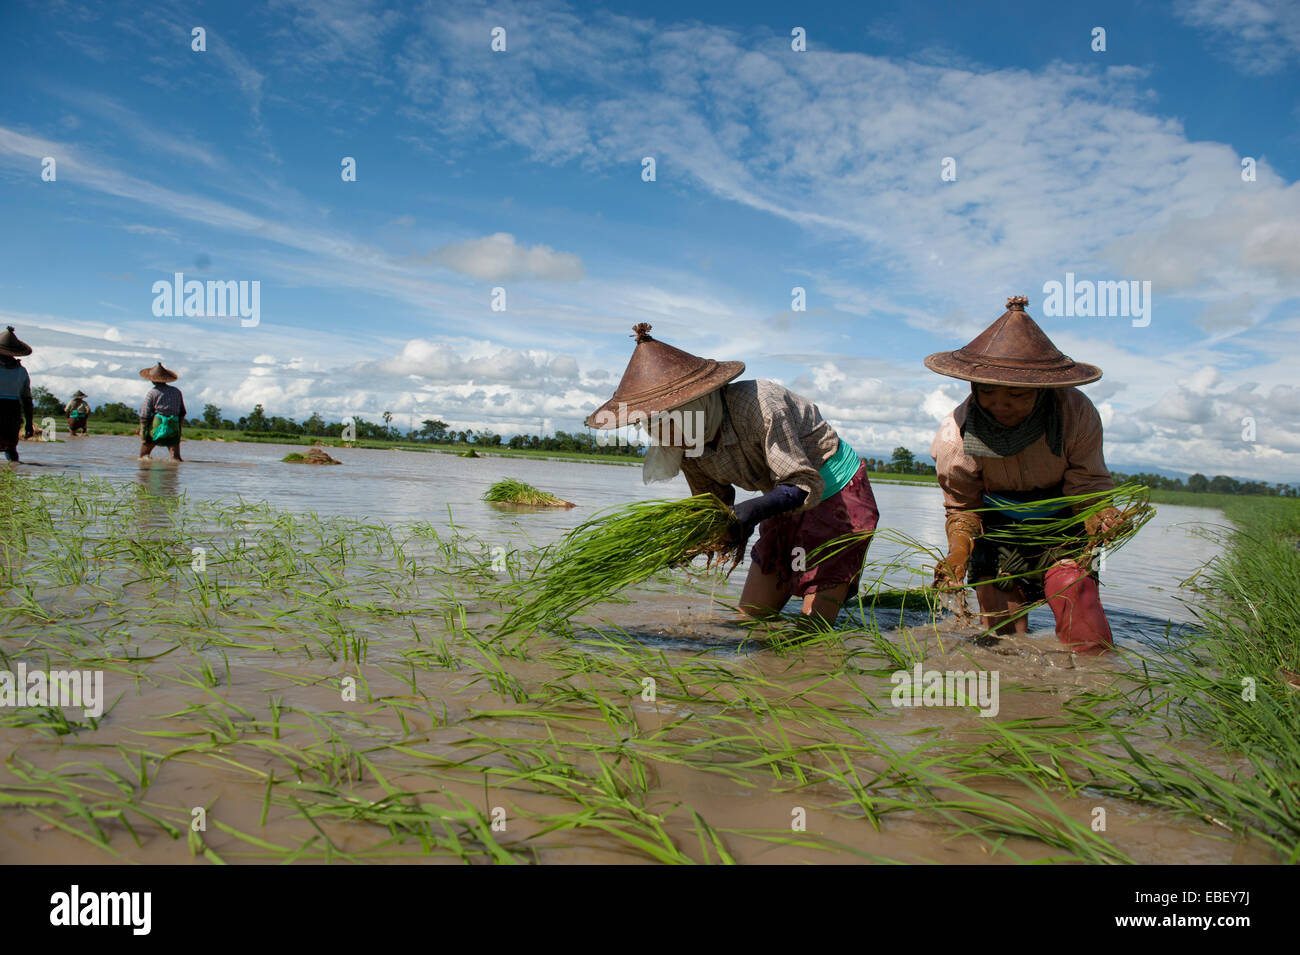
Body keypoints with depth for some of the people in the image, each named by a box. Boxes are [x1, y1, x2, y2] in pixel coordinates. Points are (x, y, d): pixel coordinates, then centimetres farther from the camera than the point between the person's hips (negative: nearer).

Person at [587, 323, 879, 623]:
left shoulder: (756, 404, -32)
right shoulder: (687, 444, -10)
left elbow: (807, 486, -29)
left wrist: (754, 509, -47)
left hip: (838, 494, -7)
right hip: (788, 506, 7)